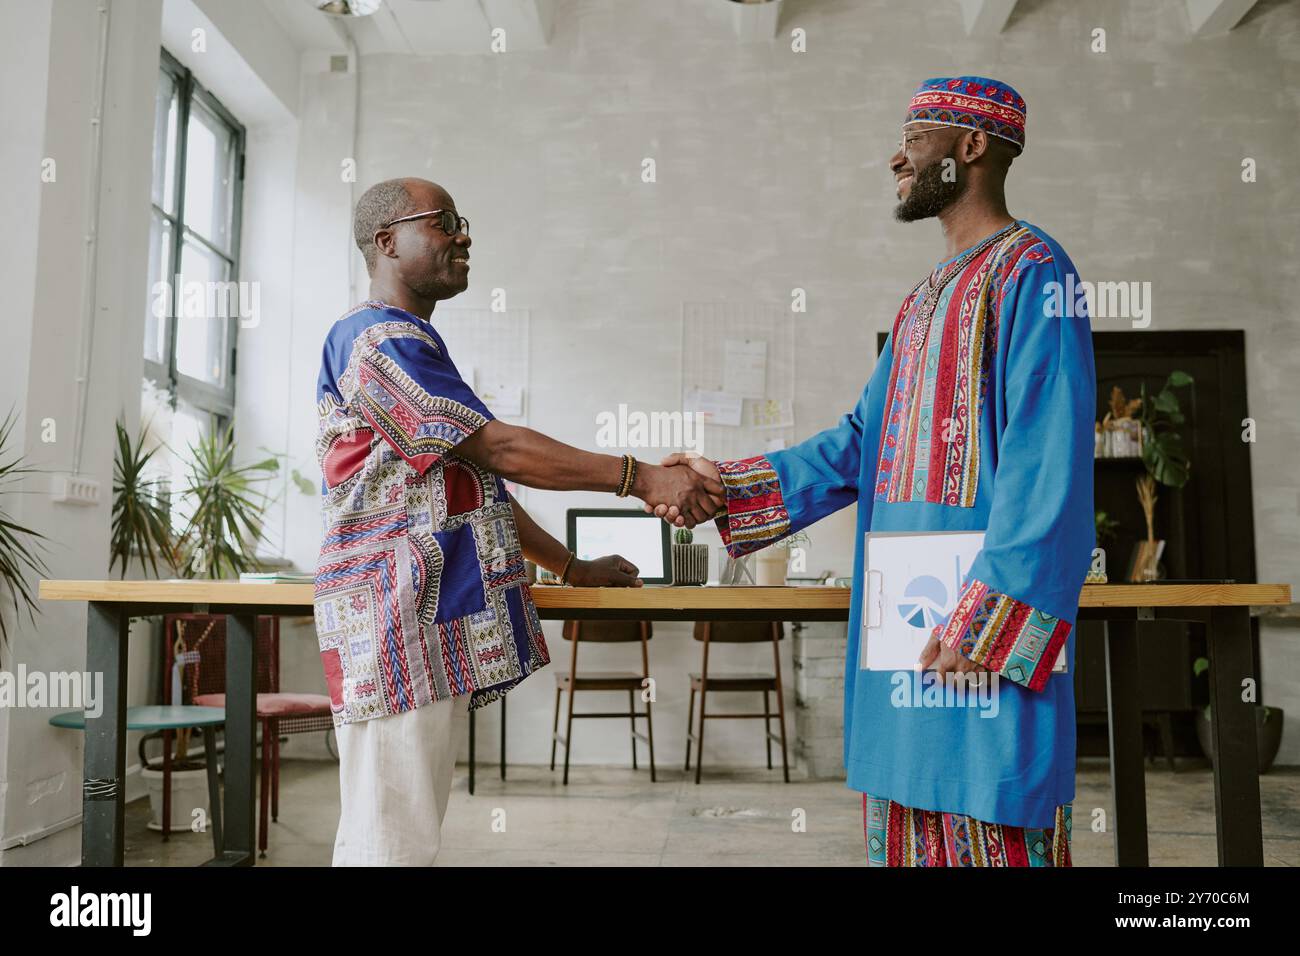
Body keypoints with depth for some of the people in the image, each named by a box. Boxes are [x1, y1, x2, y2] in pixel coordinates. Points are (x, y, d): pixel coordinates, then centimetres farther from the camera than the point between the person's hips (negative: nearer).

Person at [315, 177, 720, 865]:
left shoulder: (413, 344, 24)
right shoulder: (378, 339, -9)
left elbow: (478, 479, 25)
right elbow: (498, 449, -16)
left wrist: (571, 567, 22)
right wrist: (643, 478, -16)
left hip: (435, 619, 10)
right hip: (396, 614, -10)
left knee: (404, 830, 13)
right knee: (392, 838, -8)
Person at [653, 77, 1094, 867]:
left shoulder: (1031, 273, -8)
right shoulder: (926, 298, 19)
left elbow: (1048, 471, -17)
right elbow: (863, 442, 16)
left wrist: (985, 621, -22)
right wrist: (731, 485, 9)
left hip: (985, 623, -8)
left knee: (988, 829, -2)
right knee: (909, 828, 14)